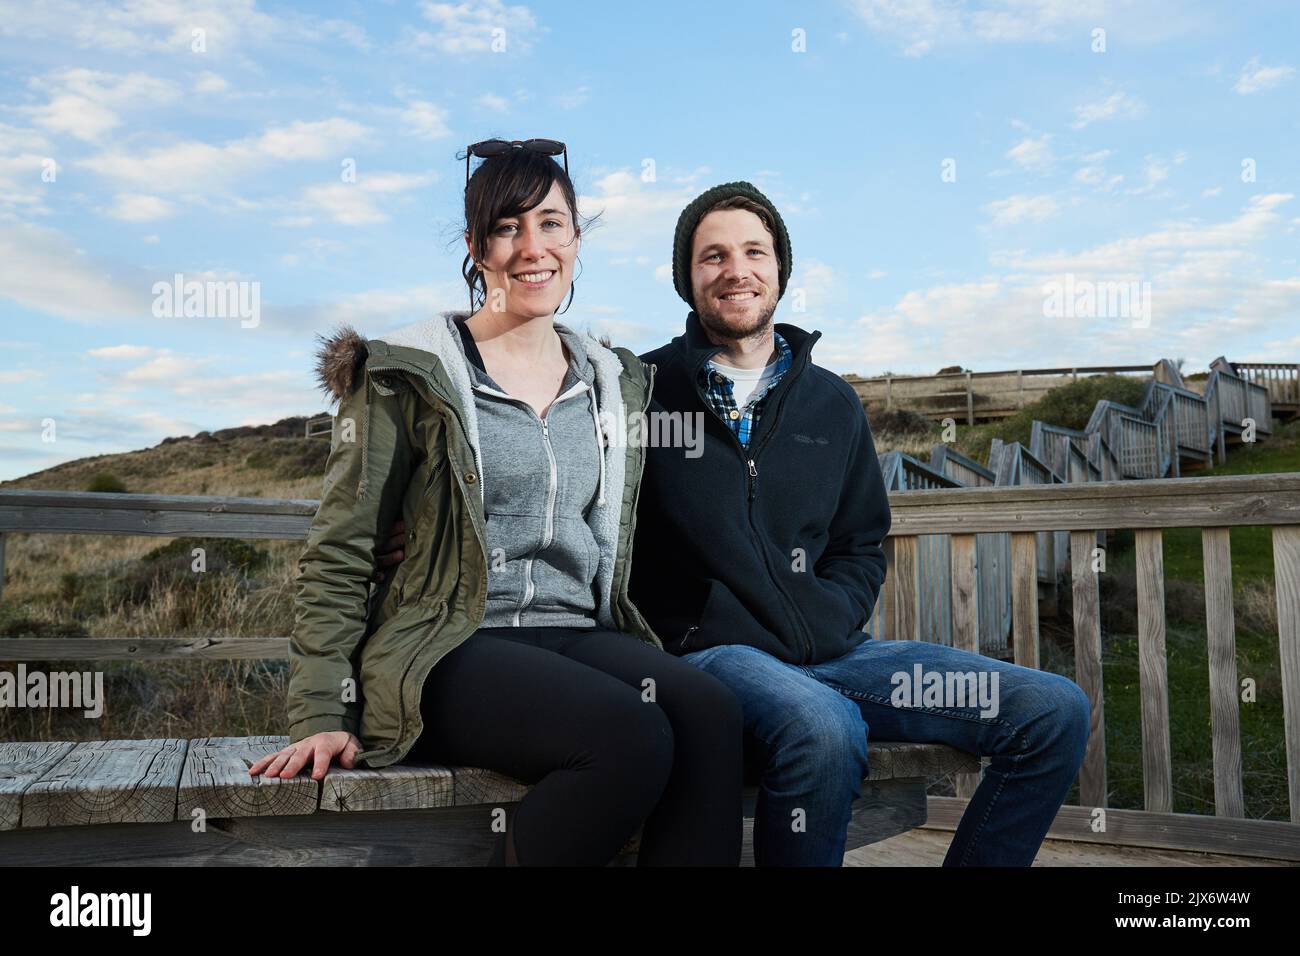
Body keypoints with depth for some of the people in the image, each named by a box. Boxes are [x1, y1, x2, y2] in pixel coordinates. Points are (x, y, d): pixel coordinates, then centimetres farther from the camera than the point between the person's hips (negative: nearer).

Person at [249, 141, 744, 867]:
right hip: (453, 650, -4)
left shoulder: (615, 382, 17)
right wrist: (320, 717, -8)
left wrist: (653, 656, 7)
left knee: (710, 711, -28)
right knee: (631, 737, -32)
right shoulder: (409, 374, 2)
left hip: (580, 637, 5)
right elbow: (339, 554, -1)